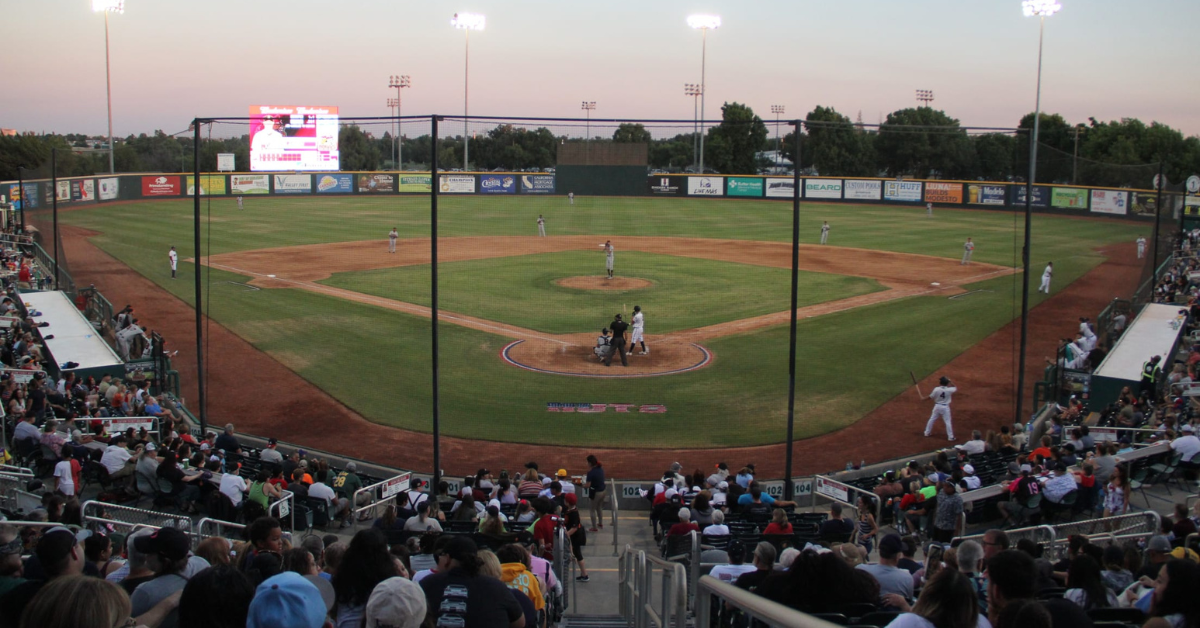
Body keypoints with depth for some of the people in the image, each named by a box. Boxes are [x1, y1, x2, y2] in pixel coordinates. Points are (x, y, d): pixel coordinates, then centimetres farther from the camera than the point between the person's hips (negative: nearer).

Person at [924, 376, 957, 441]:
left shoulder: (936, 389, -15)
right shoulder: (949, 390, -16)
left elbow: (931, 397, -6)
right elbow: (956, 389, 5)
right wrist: (951, 383, 11)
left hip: (937, 406, 2)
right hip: (945, 407, -2)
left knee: (932, 419, 17)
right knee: (948, 422, 4)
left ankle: (927, 432, 28)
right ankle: (950, 436, 6)